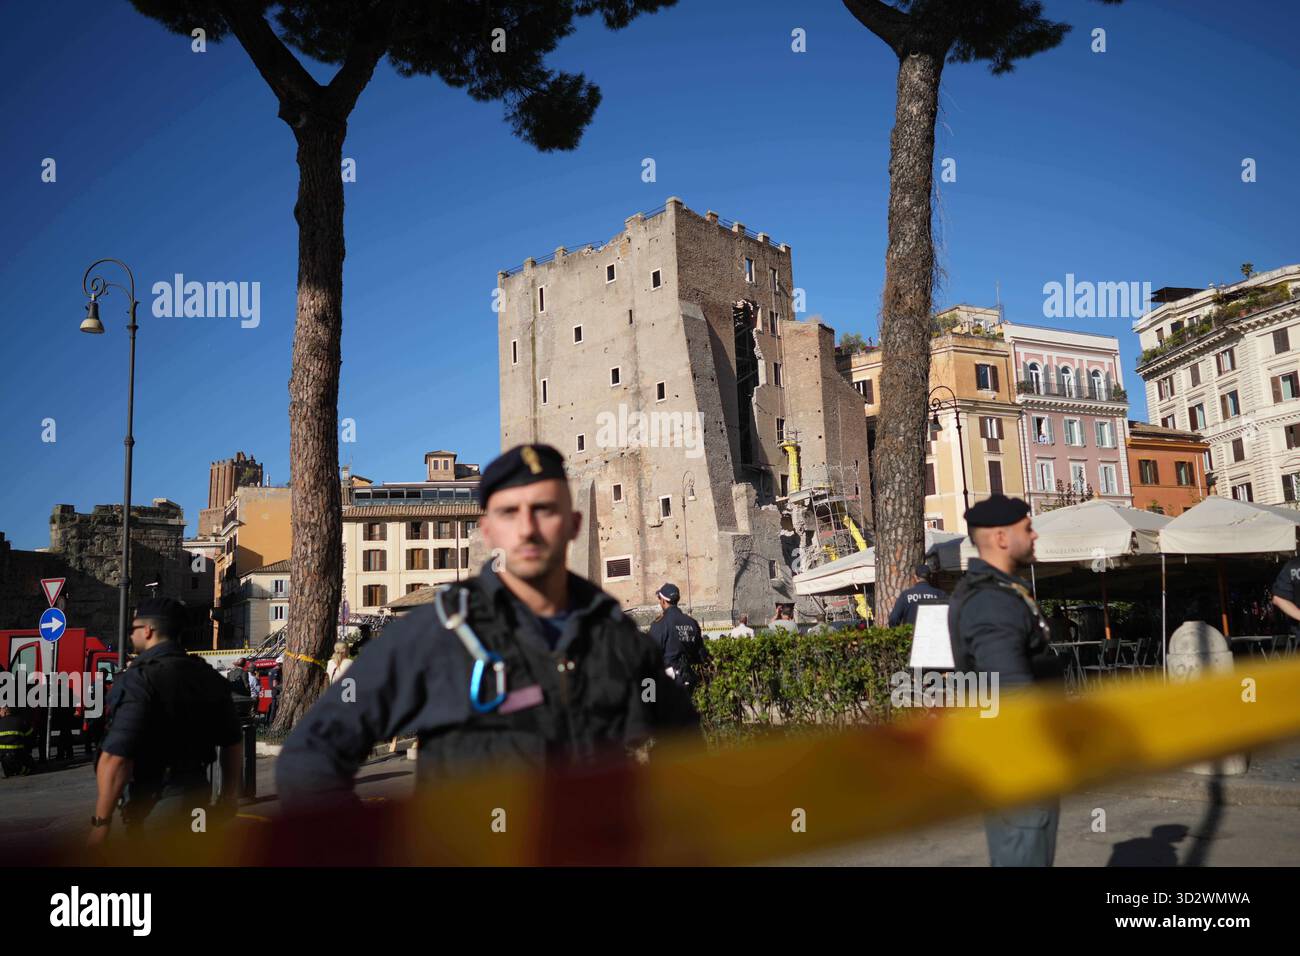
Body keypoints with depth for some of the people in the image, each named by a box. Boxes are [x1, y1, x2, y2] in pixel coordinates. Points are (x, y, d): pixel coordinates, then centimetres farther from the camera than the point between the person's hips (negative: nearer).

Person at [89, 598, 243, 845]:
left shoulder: (139, 679, -17)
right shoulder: (208, 676, 6)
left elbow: (116, 757, -24)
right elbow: (232, 742, 11)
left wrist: (101, 821, -18)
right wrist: (229, 796, 21)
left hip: (157, 803, -7)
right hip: (198, 792, 7)